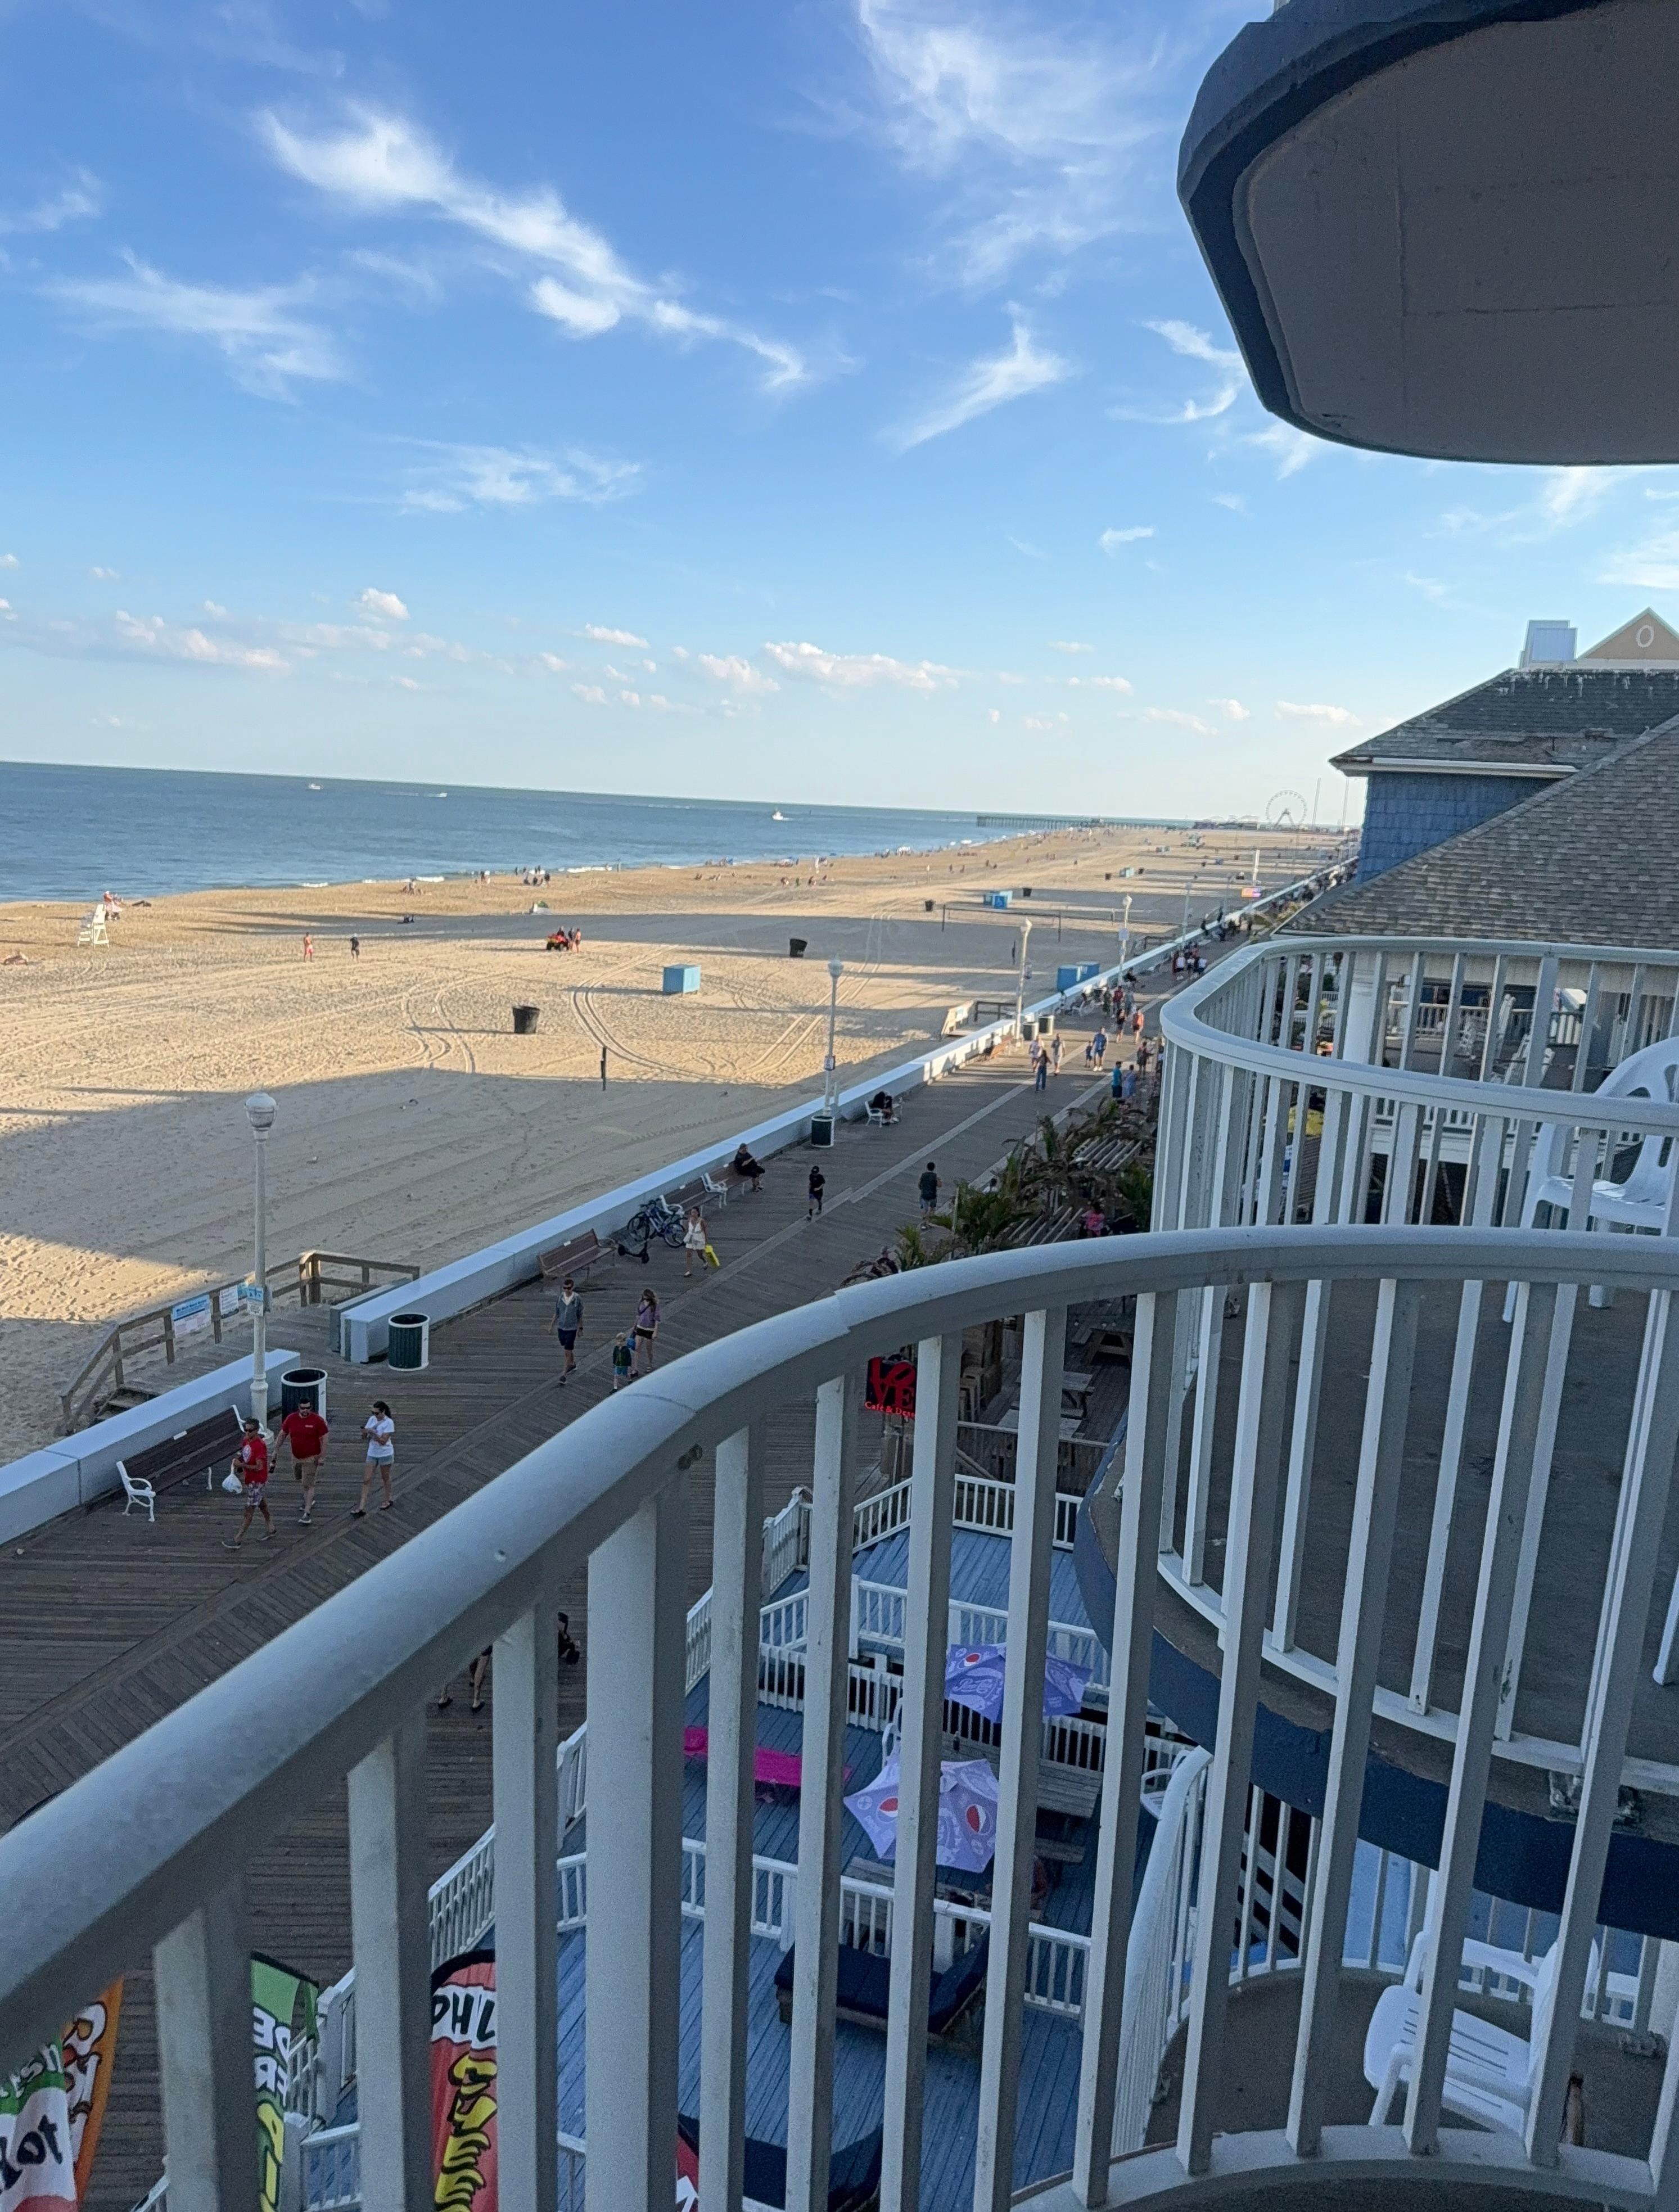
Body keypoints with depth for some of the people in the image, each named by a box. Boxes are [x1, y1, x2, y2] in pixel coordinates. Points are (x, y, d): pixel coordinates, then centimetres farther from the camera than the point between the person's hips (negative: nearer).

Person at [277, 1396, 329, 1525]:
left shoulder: (318, 1420, -16)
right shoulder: (291, 1419, -4)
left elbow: (324, 1439, -12)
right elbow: (283, 1434, 9)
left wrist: (322, 1457, -14)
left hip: (311, 1458, -5)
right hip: (296, 1457, 5)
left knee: (308, 1485, -6)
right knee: (301, 1480, 22)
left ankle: (307, 1514, -3)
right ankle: (310, 1499, 48)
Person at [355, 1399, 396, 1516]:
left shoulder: (389, 1423, -17)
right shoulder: (372, 1419, 0)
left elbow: (383, 1441, -22)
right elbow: (365, 1436, 2)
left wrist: (373, 1433, -31)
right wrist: (364, 1432, -20)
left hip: (385, 1454, -5)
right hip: (372, 1453, 5)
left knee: (385, 1478, 12)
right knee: (366, 1480, -1)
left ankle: (387, 1500, 34)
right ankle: (362, 1508, -1)